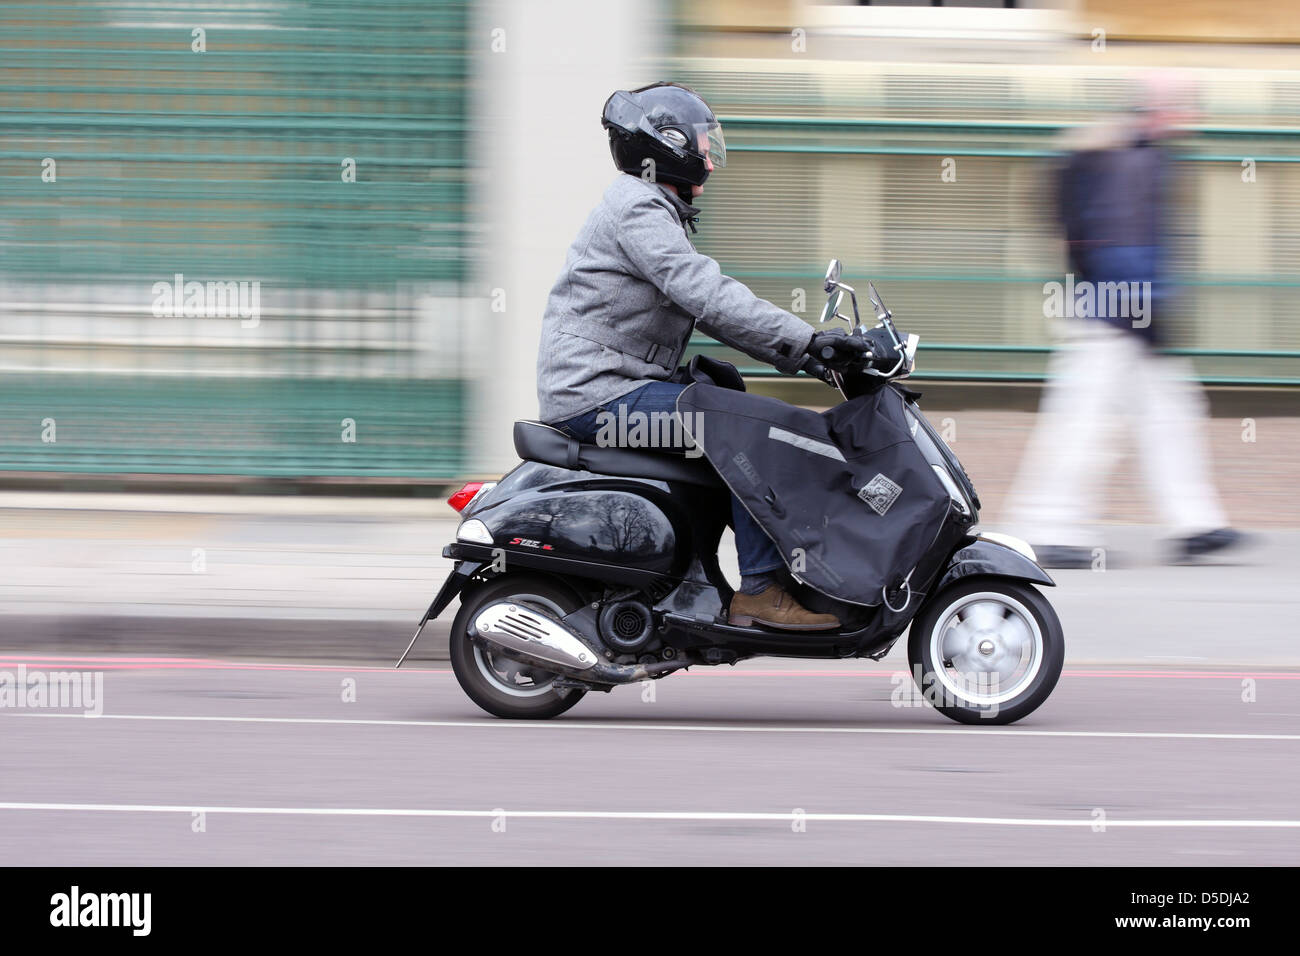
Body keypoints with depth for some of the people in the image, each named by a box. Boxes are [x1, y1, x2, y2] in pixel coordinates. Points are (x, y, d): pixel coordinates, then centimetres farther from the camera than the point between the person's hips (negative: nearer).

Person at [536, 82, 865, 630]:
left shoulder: (654, 210, 22)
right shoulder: (637, 209, -13)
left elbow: (711, 312, 21)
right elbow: (705, 293, -25)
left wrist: (801, 356, 11)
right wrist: (805, 340, -27)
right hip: (597, 394, -11)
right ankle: (760, 589, -18)